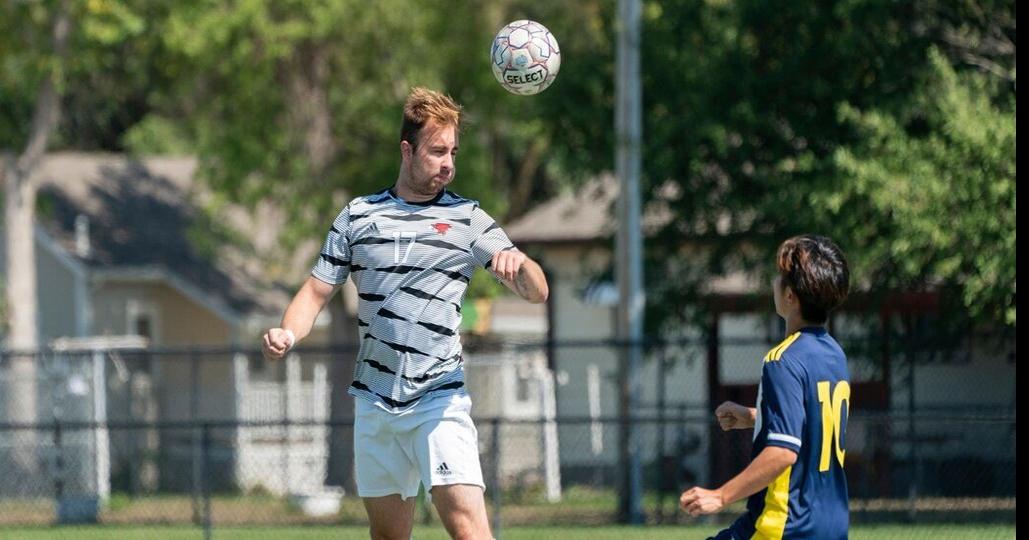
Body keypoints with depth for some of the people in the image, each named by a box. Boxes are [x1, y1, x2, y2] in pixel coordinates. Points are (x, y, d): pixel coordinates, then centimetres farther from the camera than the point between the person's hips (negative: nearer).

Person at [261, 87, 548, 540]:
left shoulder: (467, 219, 3)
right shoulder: (357, 217, 10)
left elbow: (537, 292, -1)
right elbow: (317, 291, 11)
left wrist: (519, 263, -25)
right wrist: (287, 334, -11)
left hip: (439, 398, -3)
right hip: (374, 398, 3)